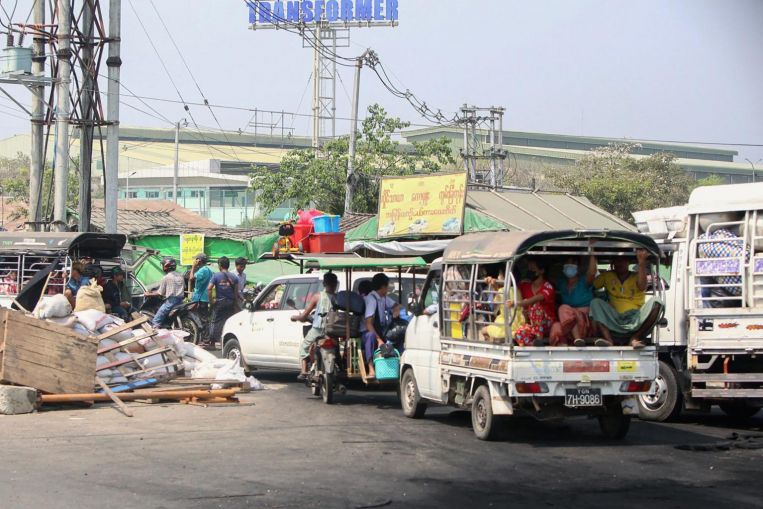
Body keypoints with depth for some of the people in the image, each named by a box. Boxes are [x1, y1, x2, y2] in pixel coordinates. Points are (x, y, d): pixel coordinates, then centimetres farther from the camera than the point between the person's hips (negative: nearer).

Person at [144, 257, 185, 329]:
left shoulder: (166, 278, -6)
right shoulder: (180, 276, 12)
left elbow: (160, 293, -3)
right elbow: (184, 287, 23)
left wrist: (149, 294, 10)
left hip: (170, 301, -7)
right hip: (180, 301, 7)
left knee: (156, 321, -8)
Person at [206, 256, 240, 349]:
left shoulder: (216, 276, -5)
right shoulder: (234, 277, 4)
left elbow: (209, 288, -15)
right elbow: (236, 291, 2)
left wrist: (210, 300, -7)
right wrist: (234, 301, 10)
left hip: (220, 302, -2)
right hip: (231, 302, 2)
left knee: (215, 321, 4)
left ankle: (212, 342, 3)